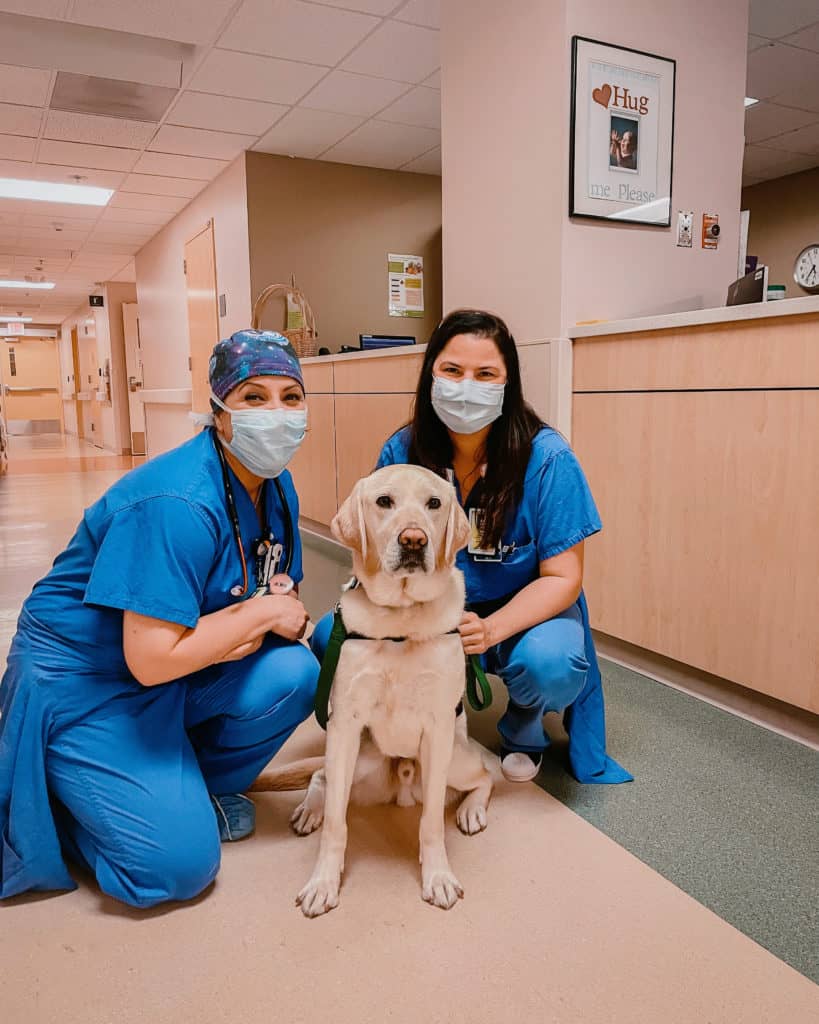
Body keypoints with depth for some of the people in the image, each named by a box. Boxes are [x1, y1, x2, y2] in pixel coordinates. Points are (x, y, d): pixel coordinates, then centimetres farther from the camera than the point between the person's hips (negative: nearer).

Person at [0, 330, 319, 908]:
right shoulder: (178, 504, -30)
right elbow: (152, 659, -31)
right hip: (80, 680, -7)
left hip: (175, 671, 7)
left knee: (294, 675, -19)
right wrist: (262, 611, -22)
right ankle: (52, 806, 15)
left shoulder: (276, 487, -4)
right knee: (181, 864, -12)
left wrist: (241, 631, -18)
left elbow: (284, 604, 4)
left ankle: (198, 785, 9)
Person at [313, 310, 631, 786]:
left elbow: (562, 578, -16)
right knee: (332, 636, -19)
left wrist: (491, 629, -33)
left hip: (524, 613, -2)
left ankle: (524, 727, 5)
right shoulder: (402, 452, -9)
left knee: (549, 664, -35)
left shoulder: (546, 458, -18)